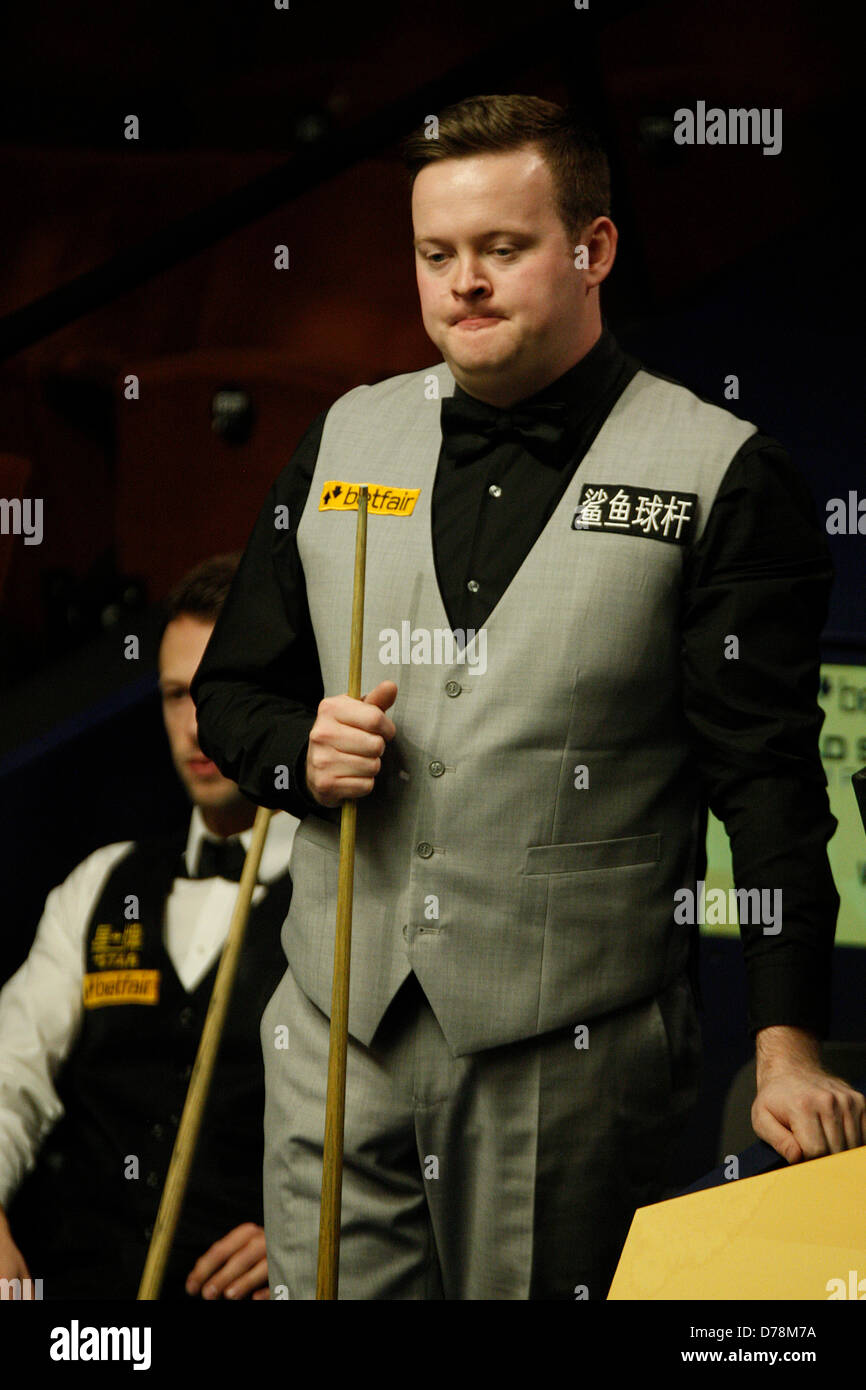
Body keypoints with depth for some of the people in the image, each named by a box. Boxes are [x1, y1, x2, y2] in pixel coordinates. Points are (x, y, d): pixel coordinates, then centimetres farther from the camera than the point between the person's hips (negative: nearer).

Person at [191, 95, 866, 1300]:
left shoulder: (723, 478, -4)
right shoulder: (347, 440, 11)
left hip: (573, 1059, -4)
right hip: (339, 1033, 4)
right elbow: (233, 690, 19)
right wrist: (301, 749, -5)